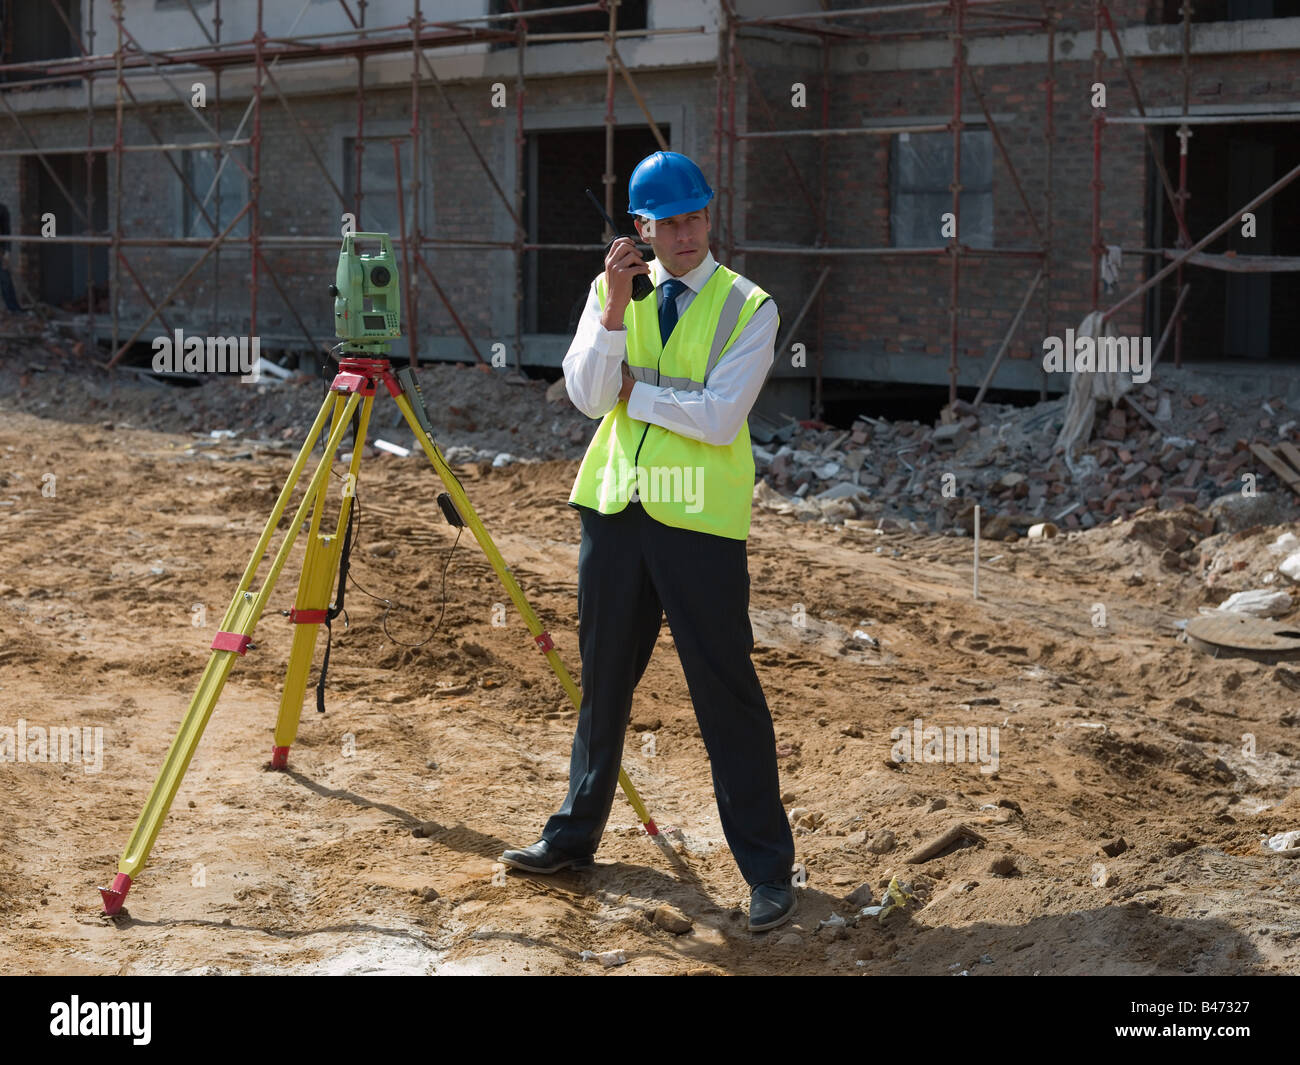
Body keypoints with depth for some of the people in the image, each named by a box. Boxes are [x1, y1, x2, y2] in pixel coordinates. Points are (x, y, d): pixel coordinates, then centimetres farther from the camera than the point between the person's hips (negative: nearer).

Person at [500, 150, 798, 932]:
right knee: (603, 682, 16)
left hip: (701, 520, -4)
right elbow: (587, 394, -7)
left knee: (727, 694, -3)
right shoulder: (612, 291, 7)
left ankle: (768, 869, 4)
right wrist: (616, 306, -18)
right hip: (615, 506, 4)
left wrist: (633, 389, -8)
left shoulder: (747, 307, -5)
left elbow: (720, 418, -16)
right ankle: (576, 836, 30)